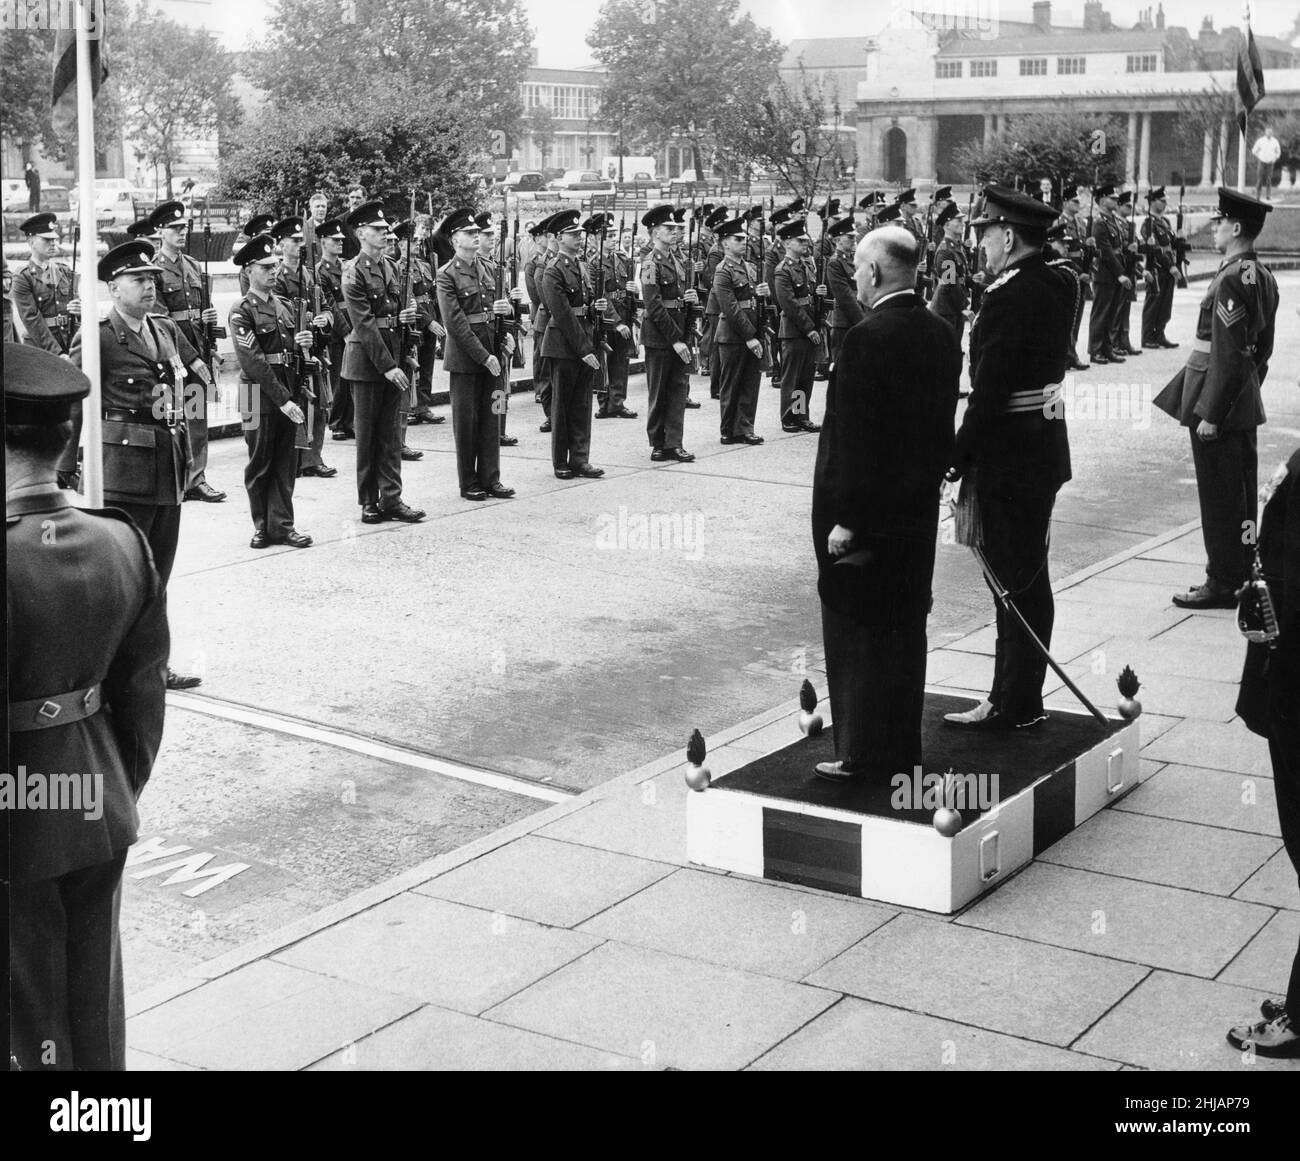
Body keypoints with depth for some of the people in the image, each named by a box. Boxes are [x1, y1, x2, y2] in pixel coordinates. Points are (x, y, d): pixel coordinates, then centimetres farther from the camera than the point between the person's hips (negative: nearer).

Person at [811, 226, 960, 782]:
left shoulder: (867, 339, -19)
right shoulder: (941, 334, 6)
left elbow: (854, 438, -20)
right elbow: (943, 423, 11)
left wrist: (844, 518, -17)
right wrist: (929, 481, 18)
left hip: (866, 511, -8)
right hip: (918, 507, 8)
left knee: (856, 633, 2)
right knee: (905, 627, 15)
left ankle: (862, 752, 9)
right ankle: (902, 745, 25)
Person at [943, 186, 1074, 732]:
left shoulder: (1010, 297, -20)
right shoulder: (1056, 285, 10)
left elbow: (990, 389, -22)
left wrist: (959, 455, -15)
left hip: (1010, 456, -10)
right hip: (1043, 447, 10)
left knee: (1017, 579, -1)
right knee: (1025, 578, 15)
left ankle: (1017, 704, 8)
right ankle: (1014, 697, 25)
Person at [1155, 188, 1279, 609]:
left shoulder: (1231, 279, -20)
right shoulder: (1263, 275, 10)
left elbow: (1227, 355, -23)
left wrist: (1209, 414, -20)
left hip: (1219, 402, -10)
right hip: (1246, 405, 10)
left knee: (1219, 496, -1)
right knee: (1241, 492, 16)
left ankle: (1223, 584, 6)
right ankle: (1243, 574, 25)